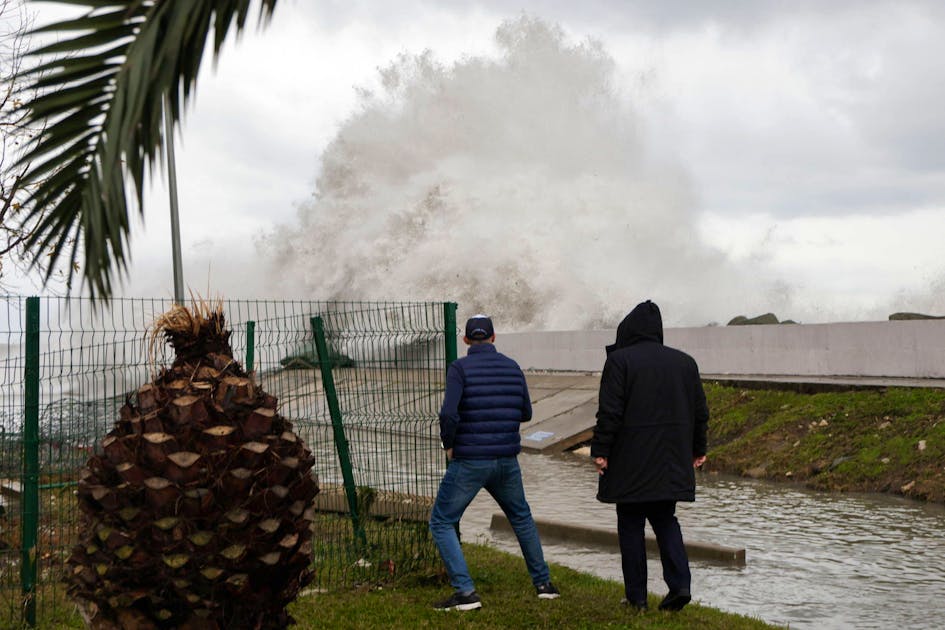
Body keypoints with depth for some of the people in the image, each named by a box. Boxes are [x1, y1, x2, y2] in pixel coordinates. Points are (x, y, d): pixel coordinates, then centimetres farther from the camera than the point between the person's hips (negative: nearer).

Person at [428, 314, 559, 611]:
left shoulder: (460, 368, -9)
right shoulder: (512, 367, 6)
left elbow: (448, 413, -21)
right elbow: (525, 413, 14)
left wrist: (449, 445, -5)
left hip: (469, 461, -5)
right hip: (506, 461, 5)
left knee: (442, 523, 6)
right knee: (521, 517, 26)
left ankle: (465, 591, -6)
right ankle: (543, 583, 31)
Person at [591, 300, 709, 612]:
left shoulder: (620, 361, -8)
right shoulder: (685, 362, 8)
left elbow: (610, 412, -14)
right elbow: (700, 411, 12)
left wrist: (600, 451, -8)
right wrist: (698, 449, 21)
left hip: (631, 462, -5)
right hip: (670, 462, 5)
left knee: (631, 527, 5)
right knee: (665, 521, 16)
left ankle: (636, 596, 9)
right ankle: (680, 584, 1)